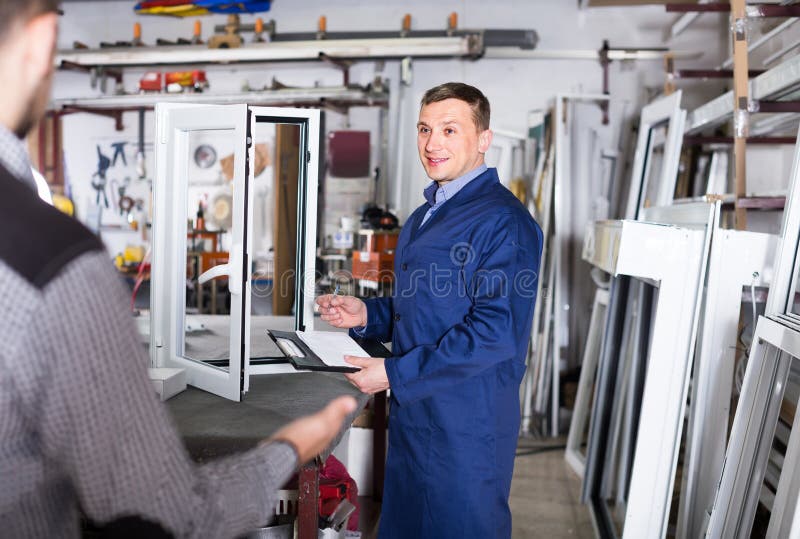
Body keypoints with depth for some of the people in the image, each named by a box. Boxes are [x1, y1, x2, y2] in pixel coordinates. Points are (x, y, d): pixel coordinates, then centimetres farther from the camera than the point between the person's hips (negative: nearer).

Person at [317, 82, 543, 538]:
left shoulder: (503, 222, -17)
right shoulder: (425, 217, 14)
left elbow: (496, 332, -24)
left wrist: (394, 373, -22)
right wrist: (367, 315, 2)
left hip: (466, 421, -9)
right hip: (412, 409, 9)